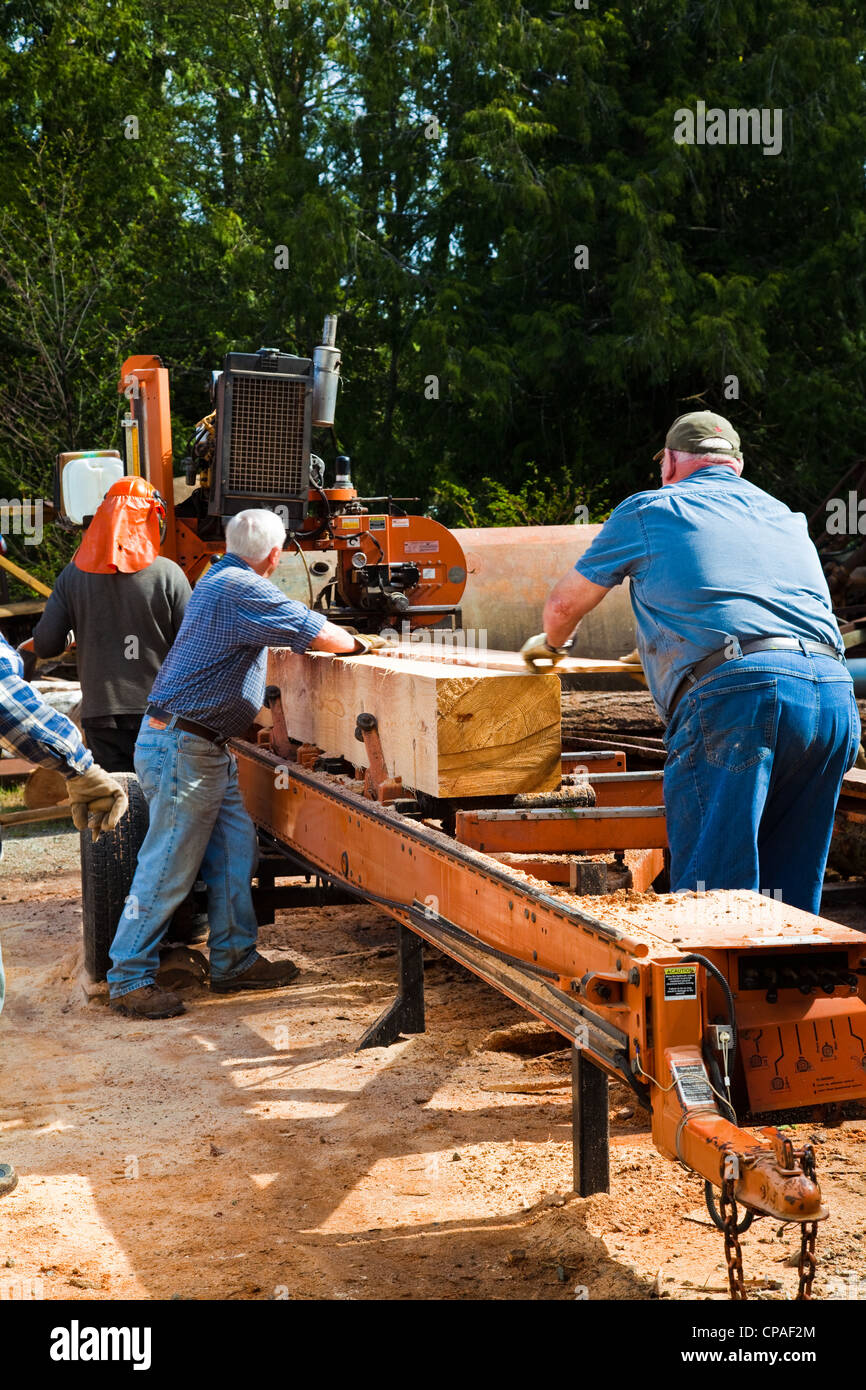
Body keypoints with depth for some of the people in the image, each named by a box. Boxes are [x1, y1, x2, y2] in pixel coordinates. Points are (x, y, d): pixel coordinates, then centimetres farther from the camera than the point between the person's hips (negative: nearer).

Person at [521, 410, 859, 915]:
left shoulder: (648, 511, 16)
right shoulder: (786, 516, 33)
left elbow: (565, 603, 26)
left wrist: (551, 643, 50)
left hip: (735, 698, -6)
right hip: (835, 698, 6)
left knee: (709, 891, -8)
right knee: (788, 899, 12)